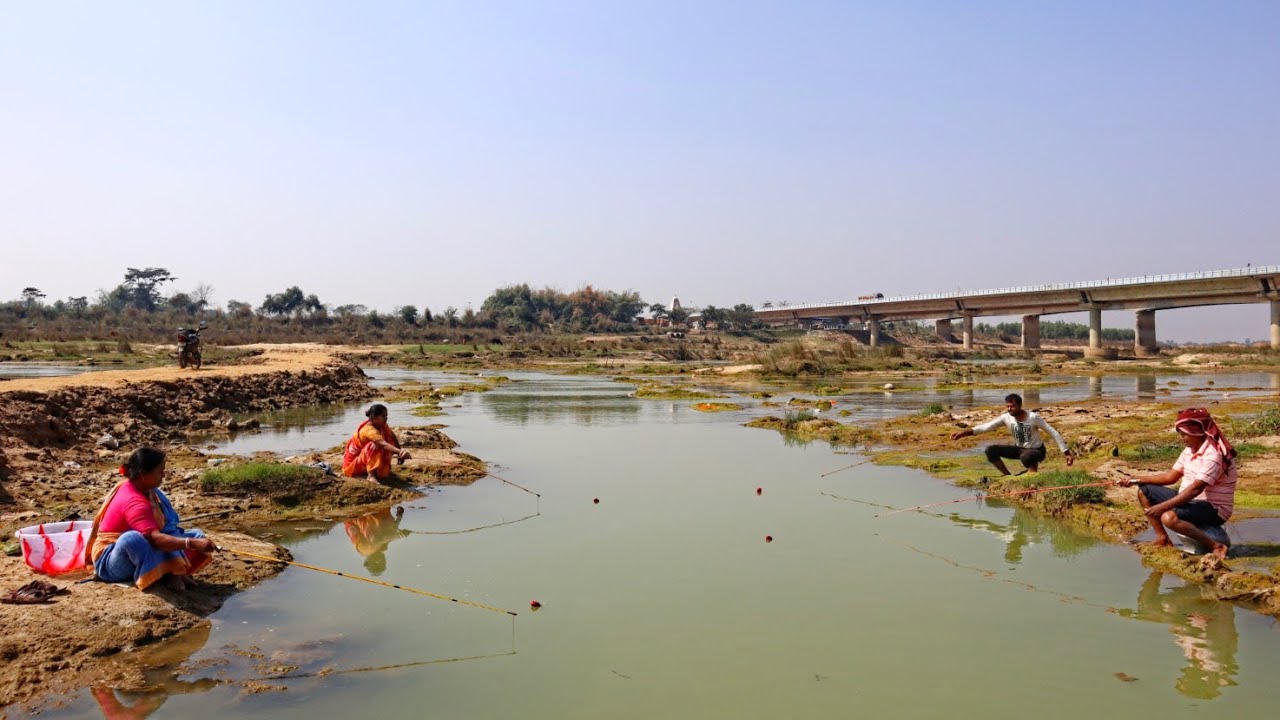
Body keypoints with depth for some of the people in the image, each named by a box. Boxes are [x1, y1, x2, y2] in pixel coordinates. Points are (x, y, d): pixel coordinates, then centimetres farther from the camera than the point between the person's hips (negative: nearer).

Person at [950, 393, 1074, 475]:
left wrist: (1066, 452, -18)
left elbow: (1053, 432, -17)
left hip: (1036, 450, -5)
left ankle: (1034, 467, -8)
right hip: (1019, 449, 5)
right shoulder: (1006, 418, -13)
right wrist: (965, 432, -30)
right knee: (990, 450, -15)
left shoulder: (1033, 417, -23)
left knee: (1025, 457, -43)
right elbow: (986, 427, -18)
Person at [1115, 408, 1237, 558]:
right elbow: (1171, 477, 11)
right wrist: (1136, 480, 2)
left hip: (1214, 509, -10)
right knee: (1144, 491, 6)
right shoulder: (1189, 450, 7)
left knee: (1169, 517, -35)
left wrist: (1162, 506, -34)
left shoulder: (1213, 454, -22)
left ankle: (1215, 546, -19)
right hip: (1189, 501, 10)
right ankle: (1162, 538, 5)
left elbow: (1196, 489, -30)